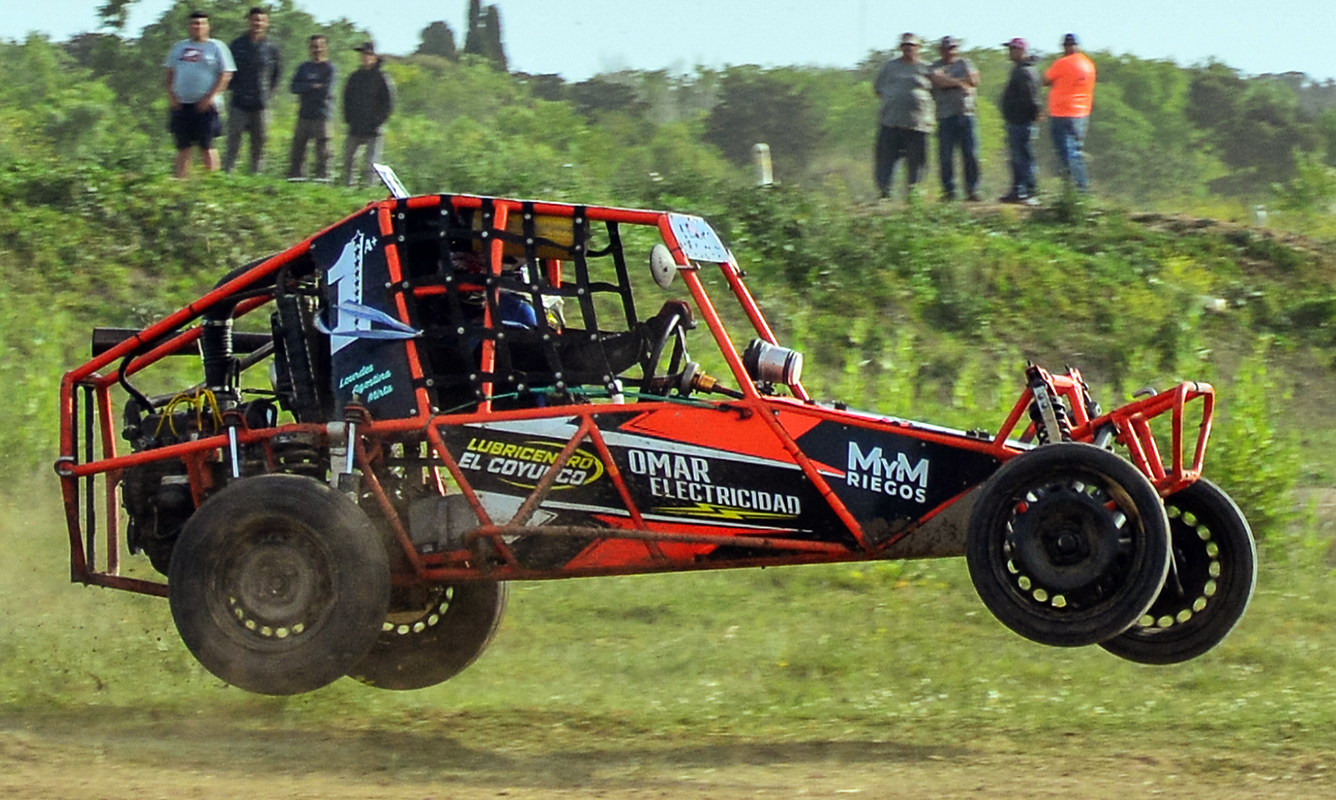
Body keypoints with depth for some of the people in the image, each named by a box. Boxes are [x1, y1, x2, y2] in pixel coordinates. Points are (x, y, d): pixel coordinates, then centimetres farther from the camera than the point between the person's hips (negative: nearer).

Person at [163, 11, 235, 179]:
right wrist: (170, 95, 1)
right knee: (183, 147, 5)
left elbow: (225, 75, -4)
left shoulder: (216, 47, 2)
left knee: (206, 146, -6)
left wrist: (209, 97, -12)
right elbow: (170, 73, 18)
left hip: (204, 106, -4)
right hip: (181, 105, 4)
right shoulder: (179, 47, 15)